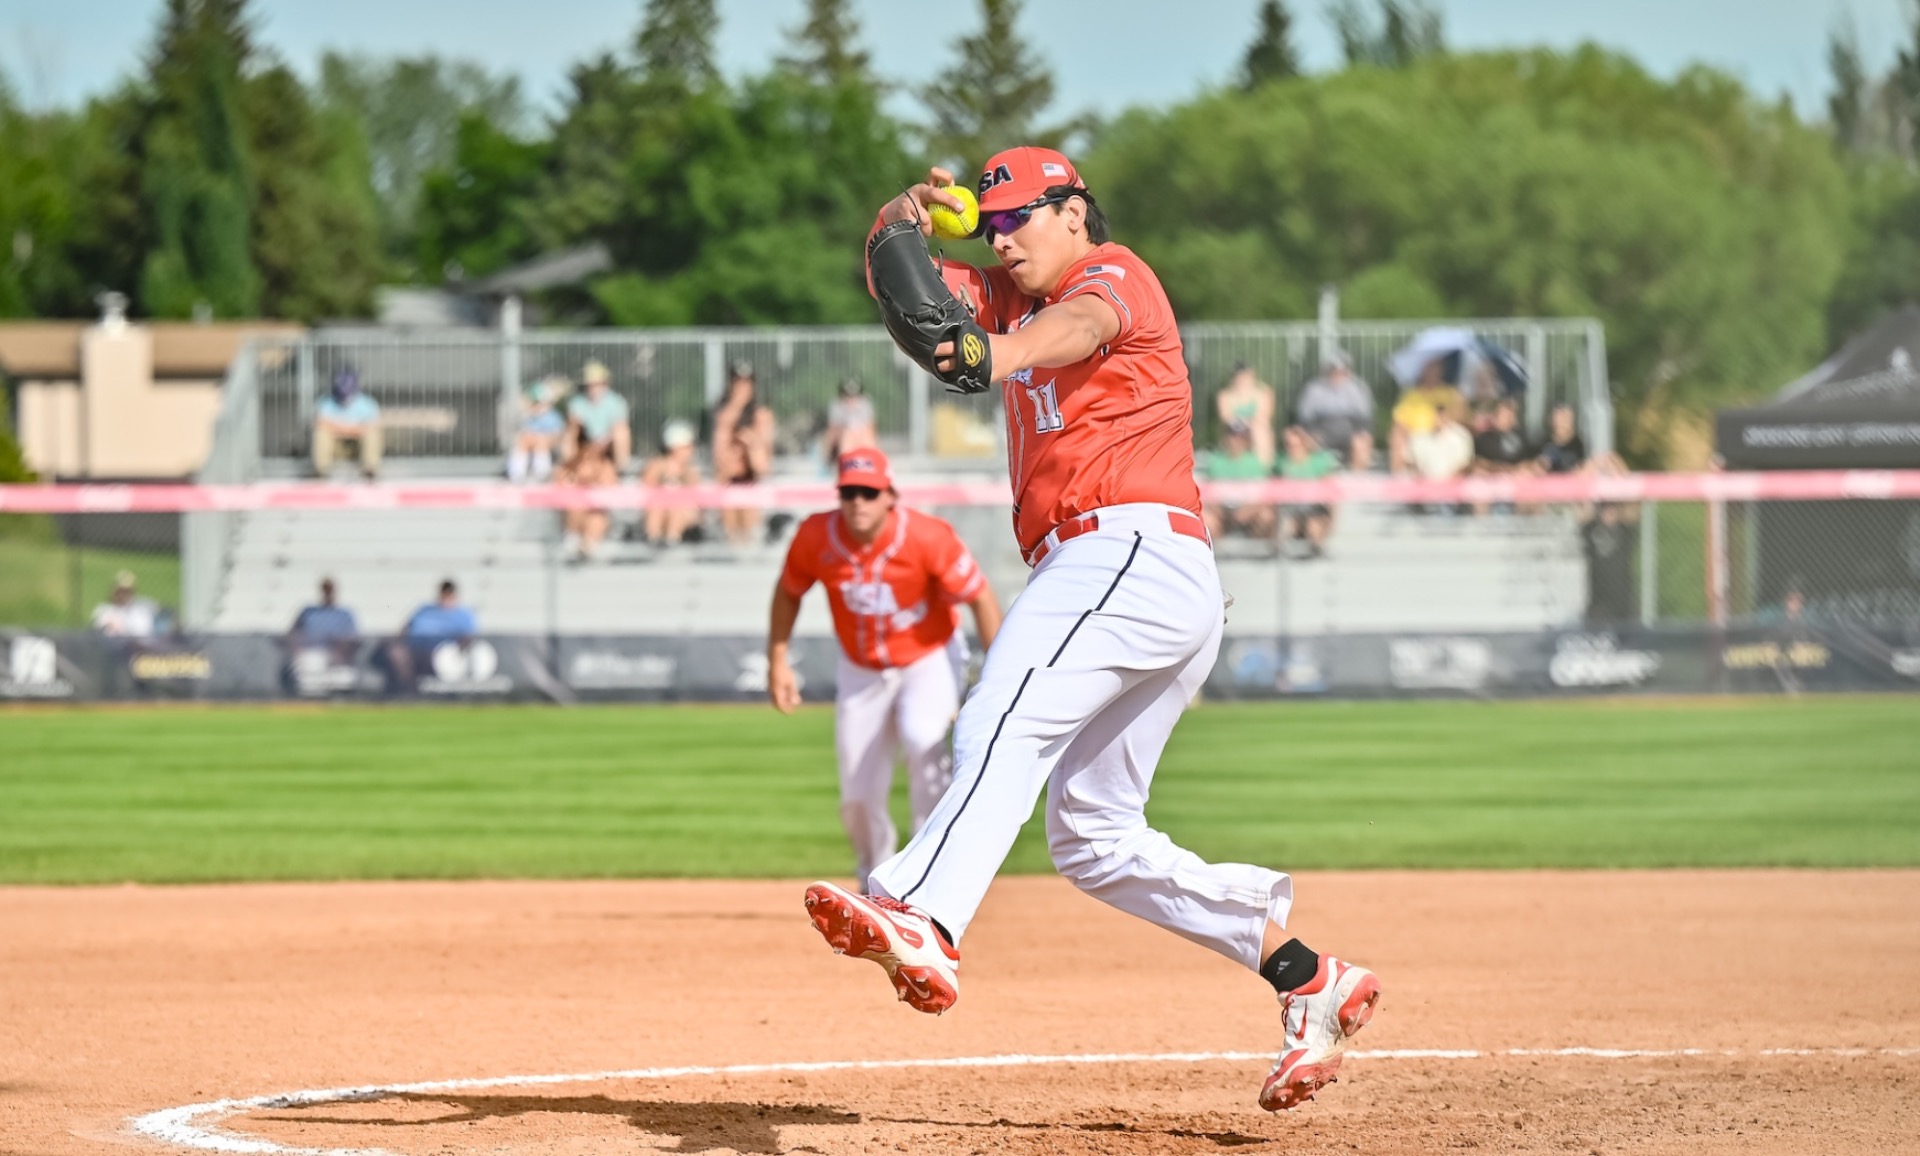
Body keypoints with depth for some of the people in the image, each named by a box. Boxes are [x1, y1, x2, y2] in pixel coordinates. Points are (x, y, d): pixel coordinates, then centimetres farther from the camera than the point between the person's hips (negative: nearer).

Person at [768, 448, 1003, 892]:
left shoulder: (926, 537, -27)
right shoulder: (815, 538, -19)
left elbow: (980, 597, -18)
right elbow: (788, 592, 2)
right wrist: (777, 661, -1)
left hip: (928, 660, -3)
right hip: (861, 672, 3)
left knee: (921, 738, -34)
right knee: (858, 797, 3)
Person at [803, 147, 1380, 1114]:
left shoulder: (1112, 274, 2)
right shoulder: (1010, 299, 28)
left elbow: (1083, 323, -23)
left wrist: (998, 355, -47)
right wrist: (903, 221, -7)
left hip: (1132, 551, -10)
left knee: (1000, 726, -31)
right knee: (1092, 836, 12)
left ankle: (922, 919, -54)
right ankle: (1311, 984, 11)